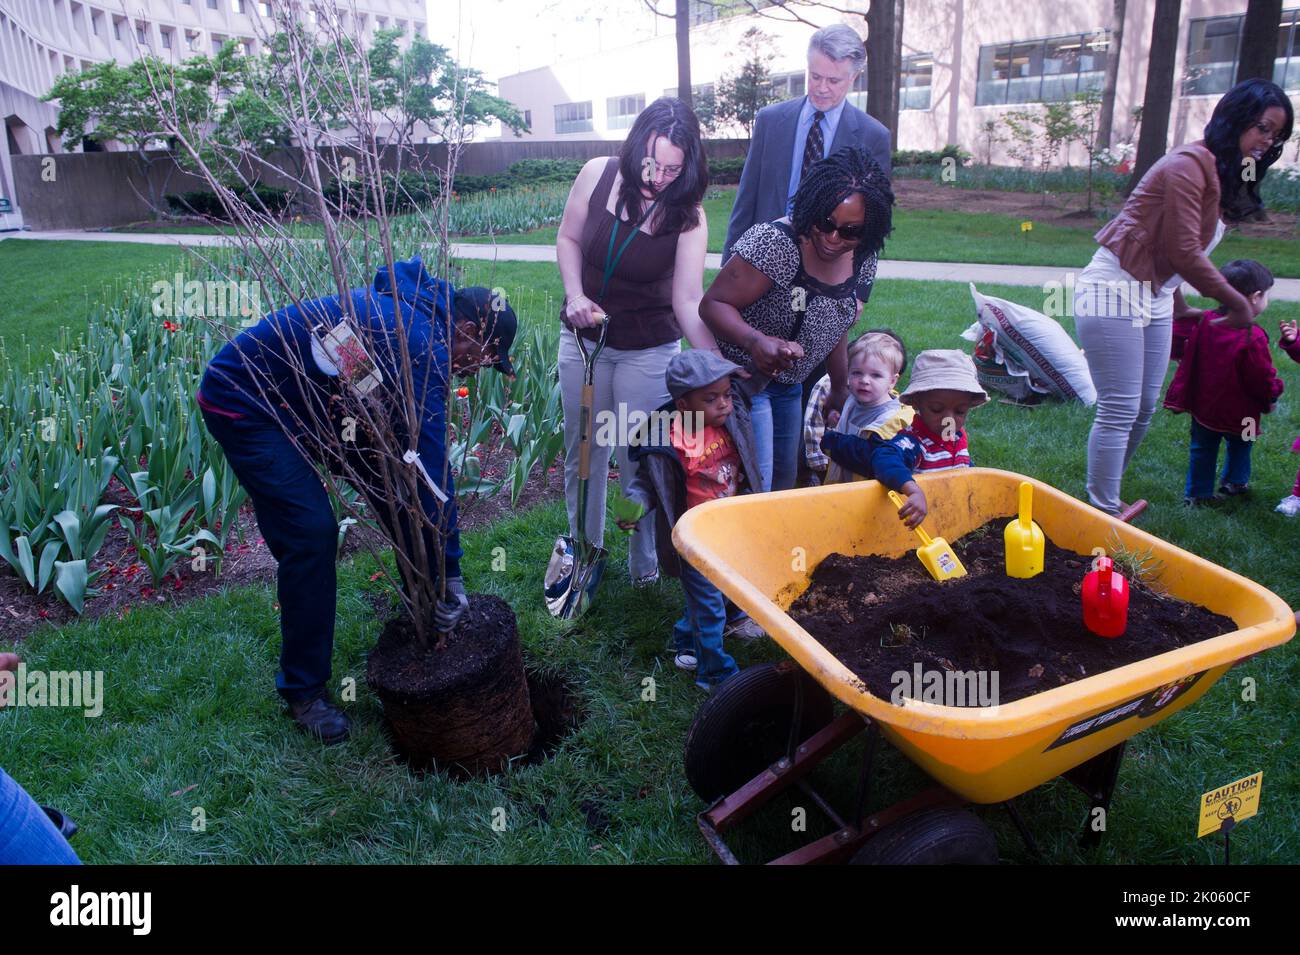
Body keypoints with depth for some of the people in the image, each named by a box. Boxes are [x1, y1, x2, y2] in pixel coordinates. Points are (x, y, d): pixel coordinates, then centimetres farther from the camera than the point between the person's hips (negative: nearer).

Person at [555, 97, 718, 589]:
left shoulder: (686, 215, -17)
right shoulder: (597, 175, -12)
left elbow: (689, 300, -21)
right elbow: (568, 239, 3)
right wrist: (575, 295, -14)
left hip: (648, 350, -3)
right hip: (583, 340, 3)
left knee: (639, 457, 2)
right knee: (583, 452, 14)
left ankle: (645, 561, 25)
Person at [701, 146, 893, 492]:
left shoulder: (863, 259, -3)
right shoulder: (776, 242, -26)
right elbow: (713, 304, -25)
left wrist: (840, 391, 15)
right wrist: (757, 341, -43)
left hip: (790, 385, 8)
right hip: (742, 379, -7)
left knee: (785, 482, 19)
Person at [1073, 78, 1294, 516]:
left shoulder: (1222, 175, 16)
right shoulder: (1190, 164, -15)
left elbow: (1171, 254, 15)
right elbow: (1184, 252, -19)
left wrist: (1178, 308, 9)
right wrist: (1237, 302, -9)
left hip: (1153, 298, 10)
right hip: (1115, 291, -10)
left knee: (1143, 409, 12)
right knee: (1119, 410, -9)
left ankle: (1107, 498, 25)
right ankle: (1103, 512, 0)